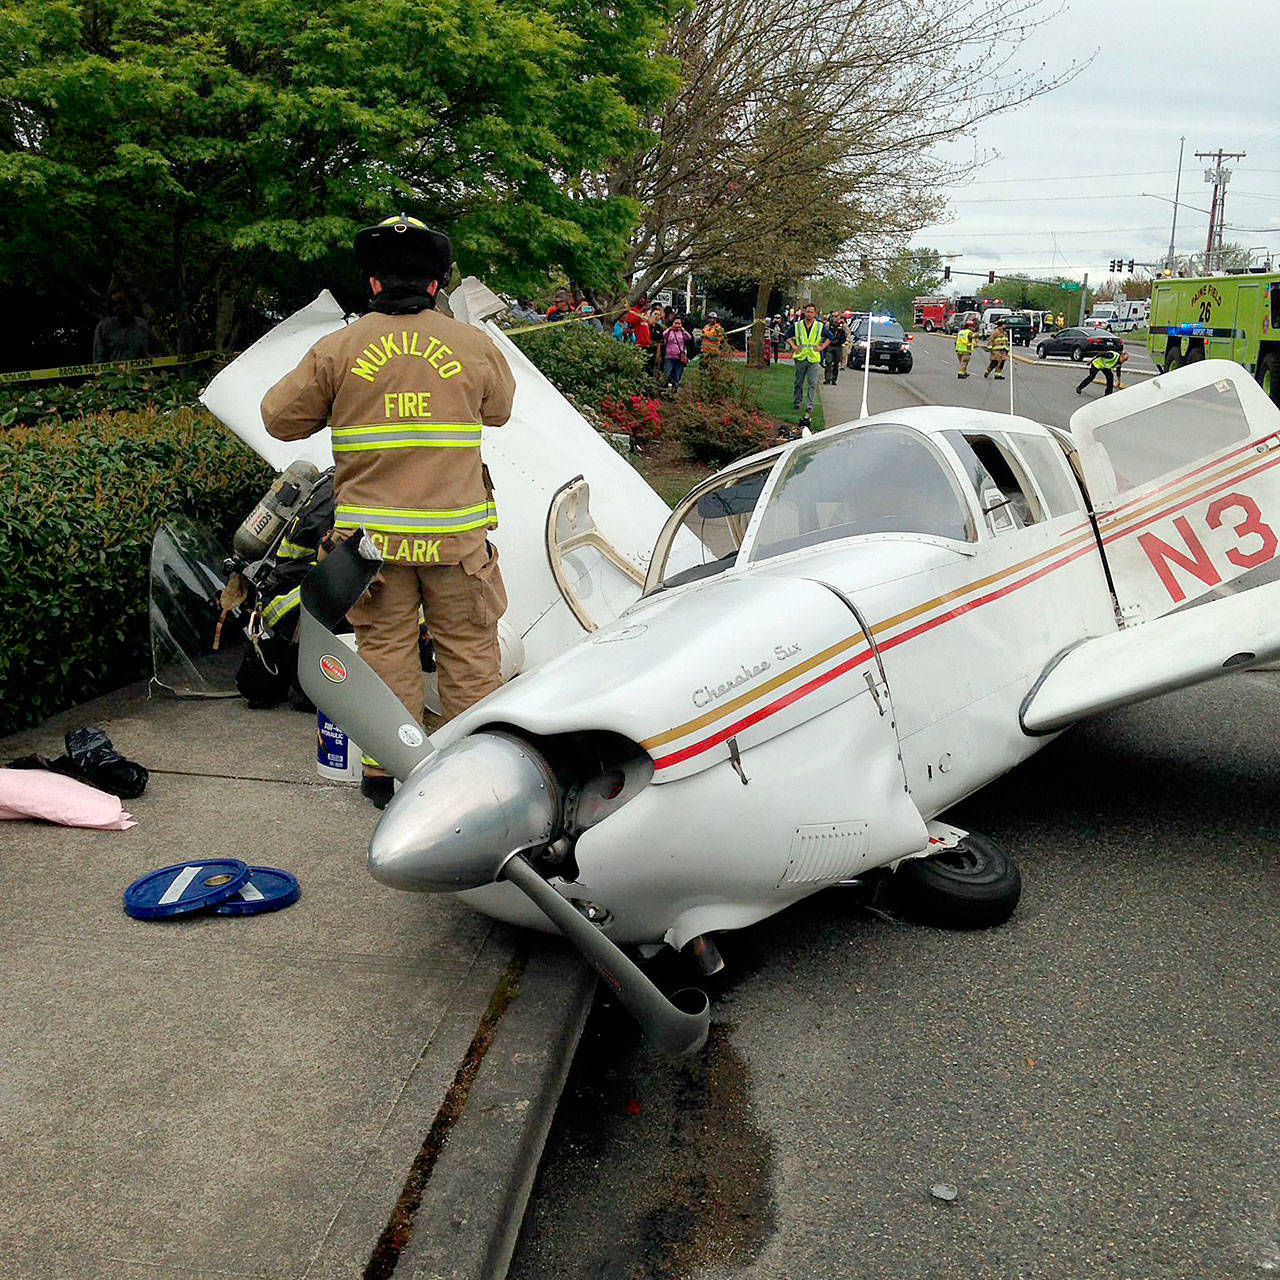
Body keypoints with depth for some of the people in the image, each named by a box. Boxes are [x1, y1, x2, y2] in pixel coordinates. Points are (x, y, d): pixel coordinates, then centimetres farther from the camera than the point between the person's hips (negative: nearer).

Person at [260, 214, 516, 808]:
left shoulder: (336, 350, -3)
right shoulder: (476, 346, -2)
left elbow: (281, 418, 6)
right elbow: (498, 411, 17)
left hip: (373, 534, 1)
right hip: (456, 533, 0)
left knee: (385, 647, 11)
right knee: (469, 648, 11)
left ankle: (387, 771, 19)